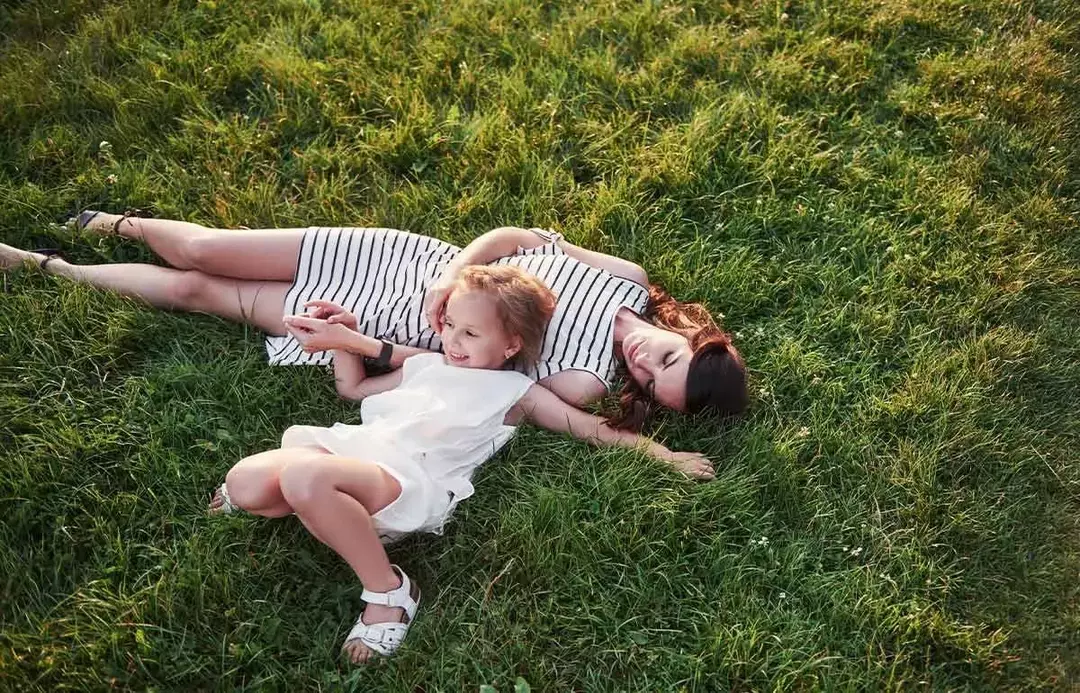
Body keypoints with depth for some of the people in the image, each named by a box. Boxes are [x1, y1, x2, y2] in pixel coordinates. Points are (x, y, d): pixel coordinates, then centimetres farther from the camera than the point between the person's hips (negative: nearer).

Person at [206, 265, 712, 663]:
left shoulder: (515, 392, 15)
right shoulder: (426, 365, 30)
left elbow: (591, 428, 15)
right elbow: (353, 388, 41)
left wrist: (659, 452, 7)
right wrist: (345, 337, 28)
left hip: (409, 480, -5)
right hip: (351, 446, 6)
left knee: (305, 479, -36)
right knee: (244, 484, -17)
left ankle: (387, 591, -19)